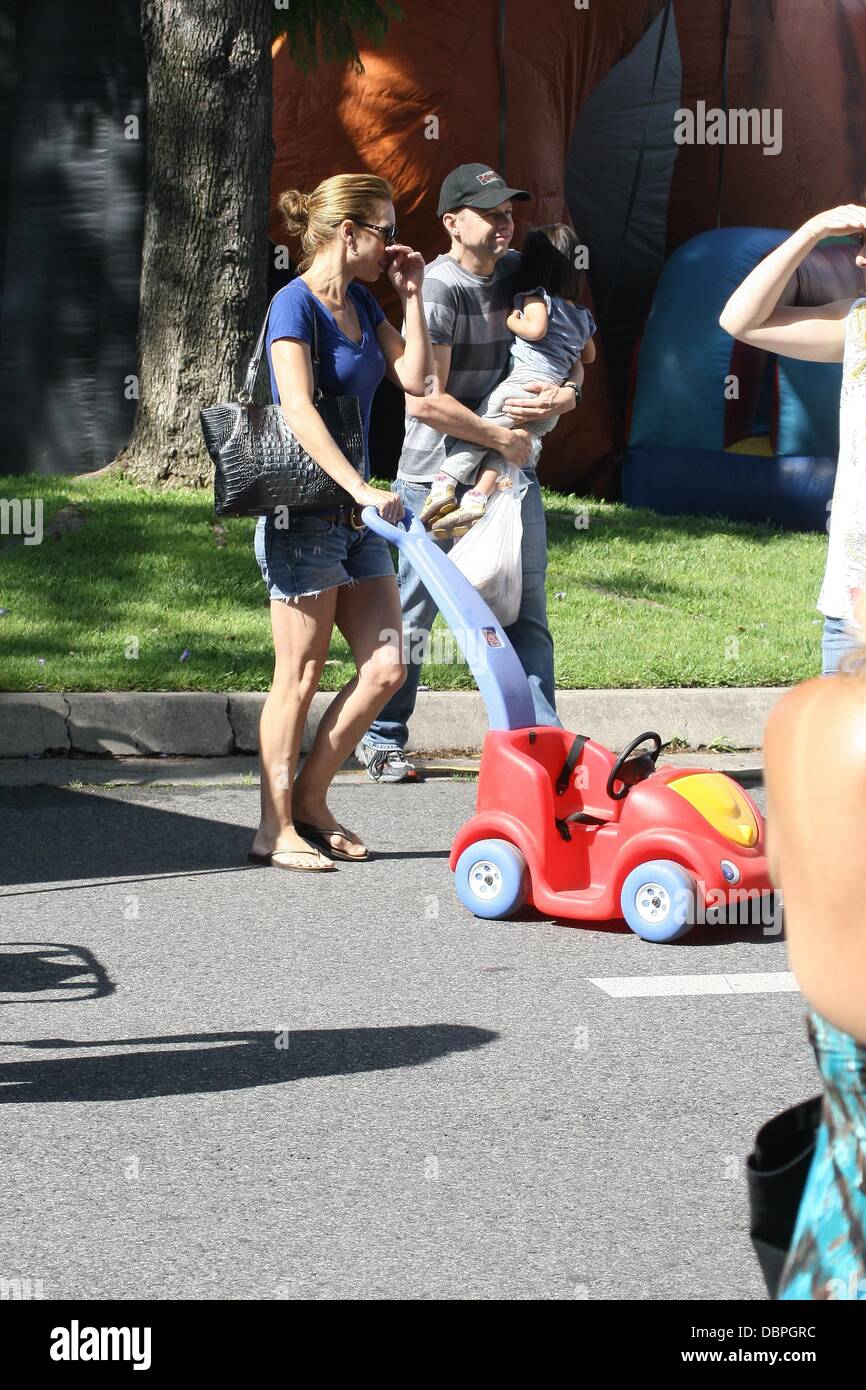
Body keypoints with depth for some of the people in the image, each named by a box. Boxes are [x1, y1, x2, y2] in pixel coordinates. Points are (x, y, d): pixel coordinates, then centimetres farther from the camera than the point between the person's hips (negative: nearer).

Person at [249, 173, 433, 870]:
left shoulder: (360, 301, 12)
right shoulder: (296, 303, -13)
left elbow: (414, 378, 9)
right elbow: (299, 410, -23)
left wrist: (411, 294, 5)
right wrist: (361, 486, -30)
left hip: (355, 518, 8)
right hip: (303, 516, -8)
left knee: (386, 667, 4)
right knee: (300, 679, -2)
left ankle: (310, 802, 16)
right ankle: (277, 828, 6)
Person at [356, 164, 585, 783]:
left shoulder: (521, 273, 5)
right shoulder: (438, 289, -17)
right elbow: (424, 400, -23)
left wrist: (566, 393, -10)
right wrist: (502, 438, -15)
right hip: (438, 476, -6)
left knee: (527, 615, 2)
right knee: (413, 616, 5)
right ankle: (383, 738, 20)